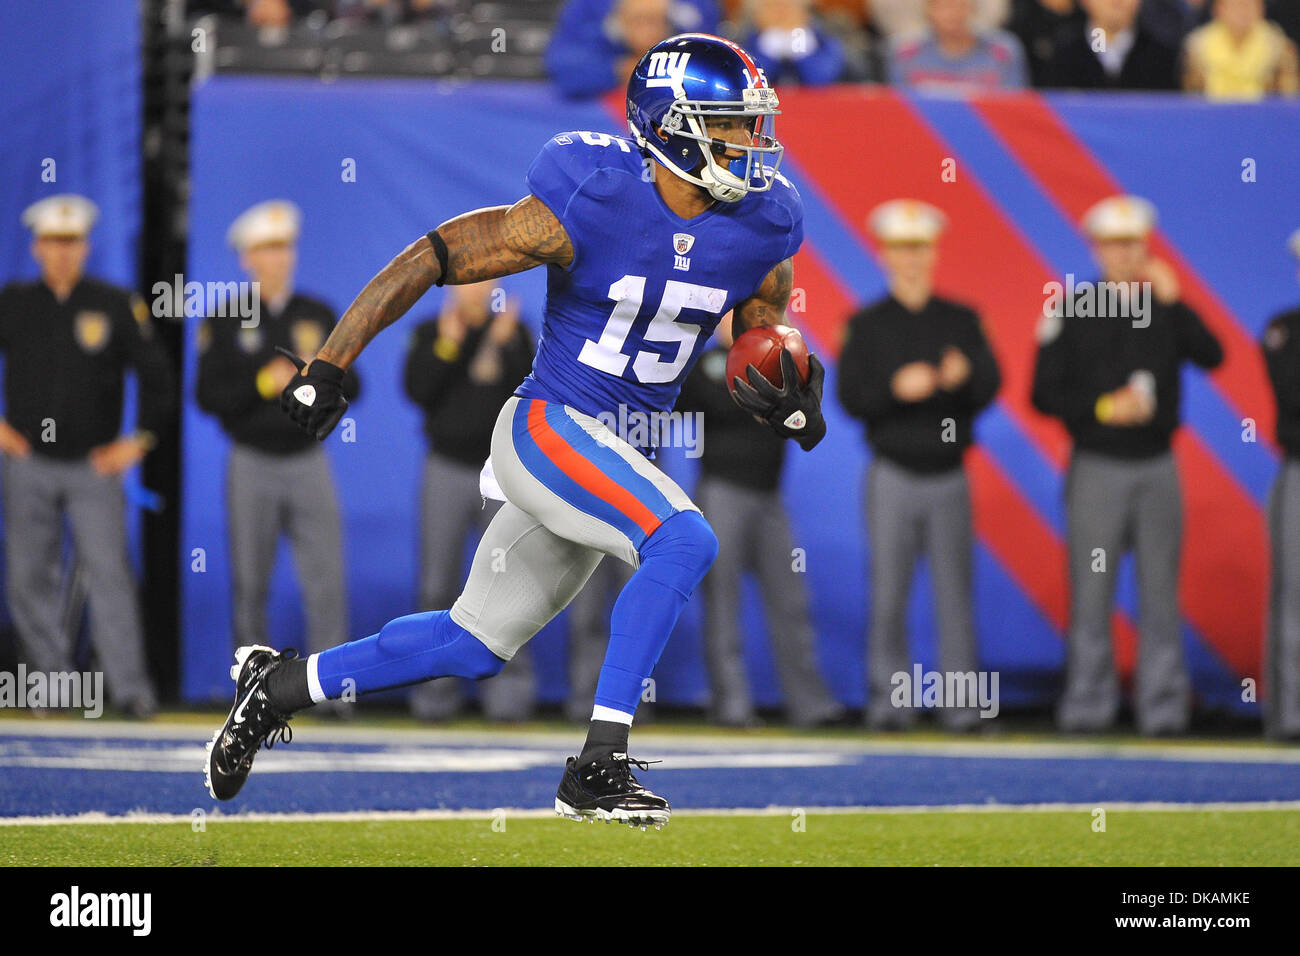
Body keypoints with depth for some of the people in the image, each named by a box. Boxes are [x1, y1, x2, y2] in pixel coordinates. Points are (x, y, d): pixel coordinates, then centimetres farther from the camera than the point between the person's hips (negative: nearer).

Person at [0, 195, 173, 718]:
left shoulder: (117, 306, -1)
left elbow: (156, 375, 5)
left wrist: (139, 440, 0)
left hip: (94, 465, -2)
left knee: (109, 573, -11)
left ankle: (130, 688, -12)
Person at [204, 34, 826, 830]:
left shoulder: (758, 232, -3)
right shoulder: (589, 205, -19)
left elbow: (772, 352, 12)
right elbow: (433, 258, -13)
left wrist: (794, 404, -13)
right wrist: (327, 367, -15)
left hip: (620, 457, 7)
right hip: (547, 429, -7)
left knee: (475, 644, 15)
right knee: (683, 542, -29)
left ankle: (281, 684, 34)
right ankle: (598, 767, -26)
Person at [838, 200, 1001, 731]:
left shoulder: (962, 321, 9)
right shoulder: (866, 324, 6)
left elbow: (990, 386, 0)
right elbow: (850, 397, -3)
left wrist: (962, 378, -22)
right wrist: (897, 389, -20)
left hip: (948, 477, 1)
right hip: (893, 477, -1)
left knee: (954, 592, -2)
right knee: (888, 594, -3)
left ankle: (961, 705, -1)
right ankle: (888, 701, 3)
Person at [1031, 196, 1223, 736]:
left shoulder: (1168, 307, 6)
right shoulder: (1070, 311, 0)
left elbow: (1211, 356, -9)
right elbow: (1045, 393, -3)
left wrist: (1173, 301, -16)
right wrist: (1104, 408, -15)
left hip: (1157, 468, 2)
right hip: (1097, 466, -2)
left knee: (1160, 592, 2)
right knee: (1090, 593, -2)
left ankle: (1163, 710, 6)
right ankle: (1087, 706, 5)